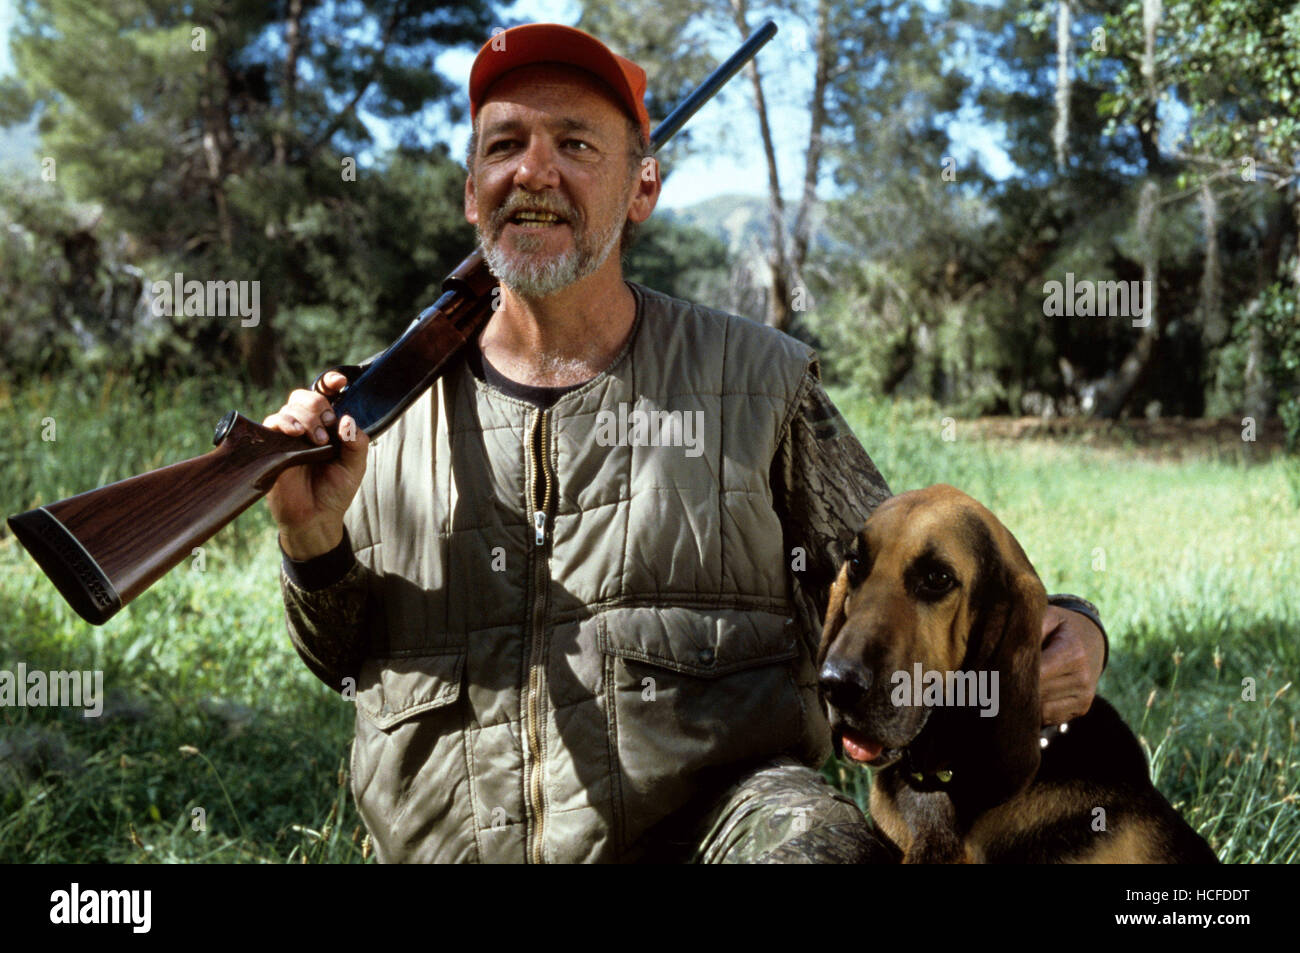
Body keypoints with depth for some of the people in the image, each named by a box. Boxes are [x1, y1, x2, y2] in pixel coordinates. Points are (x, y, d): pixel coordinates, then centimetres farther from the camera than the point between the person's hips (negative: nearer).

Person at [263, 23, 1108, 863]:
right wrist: (312, 543, -3)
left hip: (716, 816, -4)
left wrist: (1059, 634, -8)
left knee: (814, 838, -33)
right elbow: (345, 662, 18)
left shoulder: (759, 382, 5)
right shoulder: (389, 408, 9)